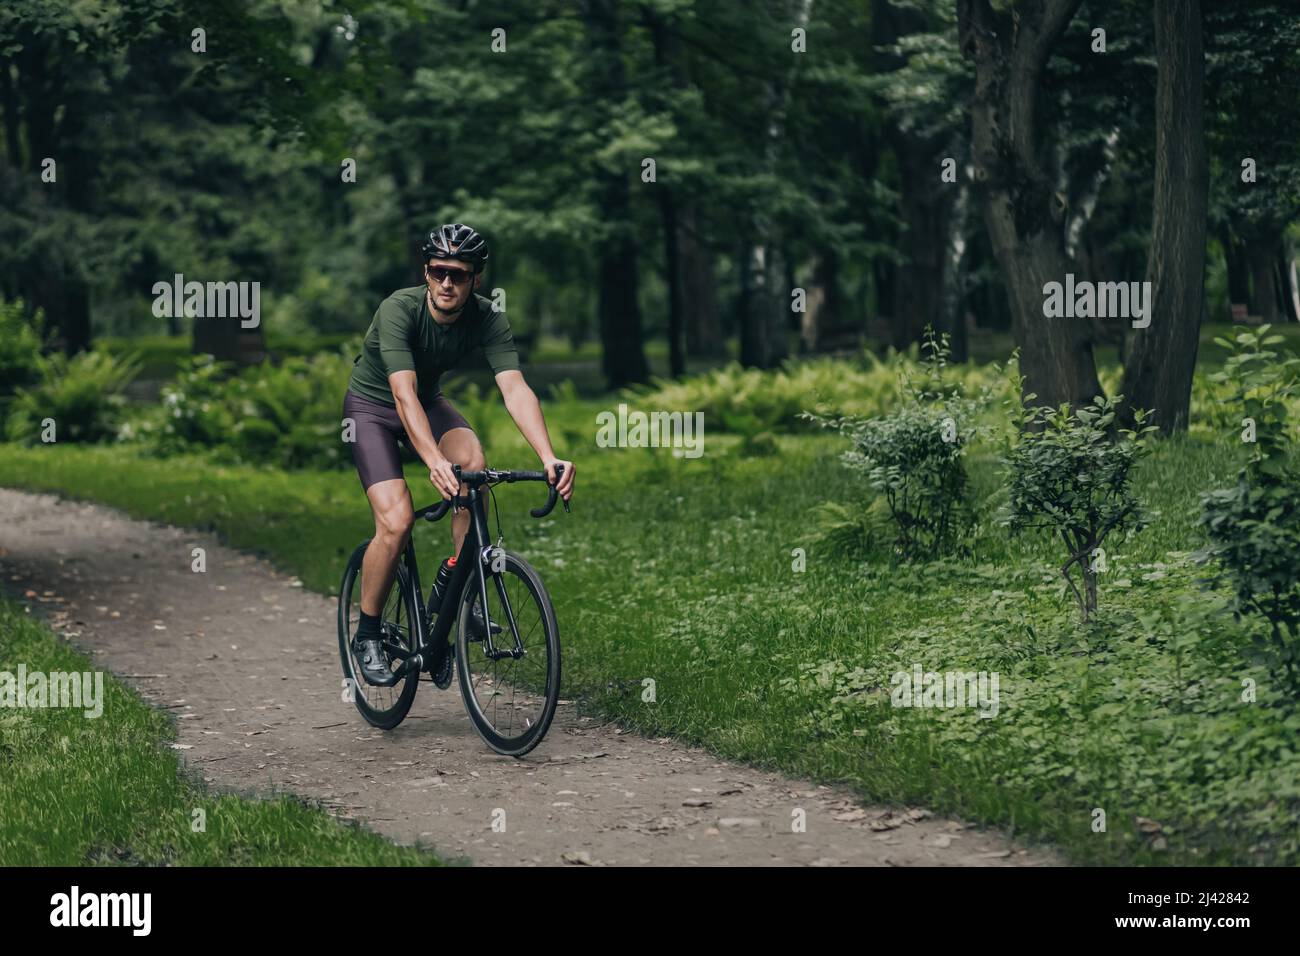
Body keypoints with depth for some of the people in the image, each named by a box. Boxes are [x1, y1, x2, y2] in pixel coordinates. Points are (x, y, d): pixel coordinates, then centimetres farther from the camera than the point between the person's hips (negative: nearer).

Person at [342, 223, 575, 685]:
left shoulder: (487, 320, -21)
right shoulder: (399, 309, -31)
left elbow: (515, 389, -32)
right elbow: (404, 395, -42)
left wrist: (548, 456, -48)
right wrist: (435, 461, -57)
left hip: (428, 400, 3)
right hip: (372, 406, -3)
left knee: (473, 461, -29)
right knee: (396, 521, -21)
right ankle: (368, 634, 1)